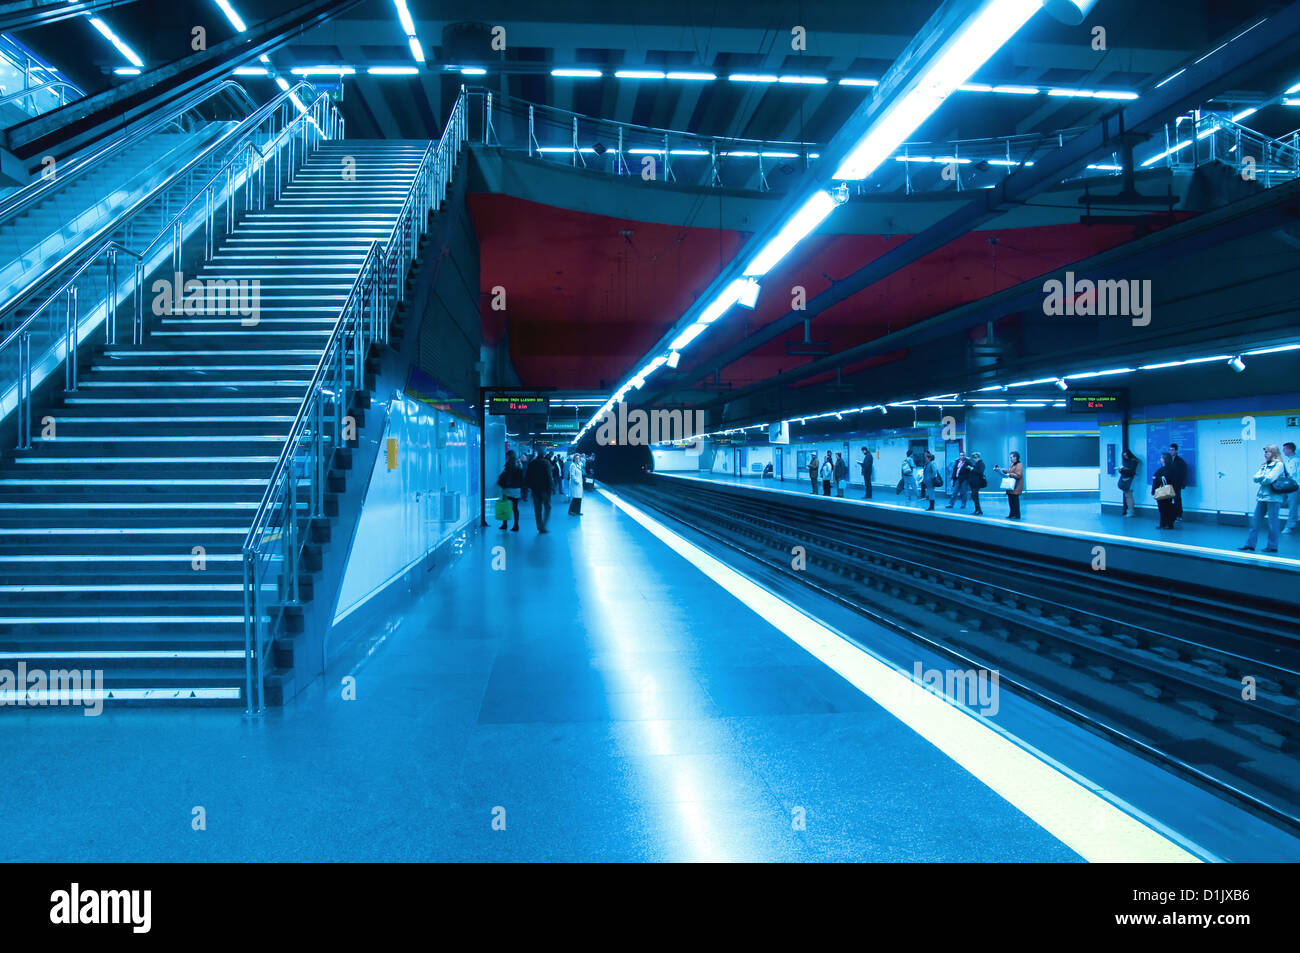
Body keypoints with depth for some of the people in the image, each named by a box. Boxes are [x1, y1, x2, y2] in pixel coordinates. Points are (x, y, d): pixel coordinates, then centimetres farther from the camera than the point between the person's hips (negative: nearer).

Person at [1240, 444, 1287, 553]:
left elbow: (1270, 479, -18)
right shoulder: (1264, 465, 15)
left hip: (1273, 497, -7)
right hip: (1262, 496, 7)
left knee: (1272, 523, 0)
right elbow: (1255, 478, 6)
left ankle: (1272, 546, 8)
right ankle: (1250, 545, 9)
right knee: (1255, 522, 6)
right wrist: (1264, 476, -11)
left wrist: (1260, 479, -1)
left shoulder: (1279, 465, -7)